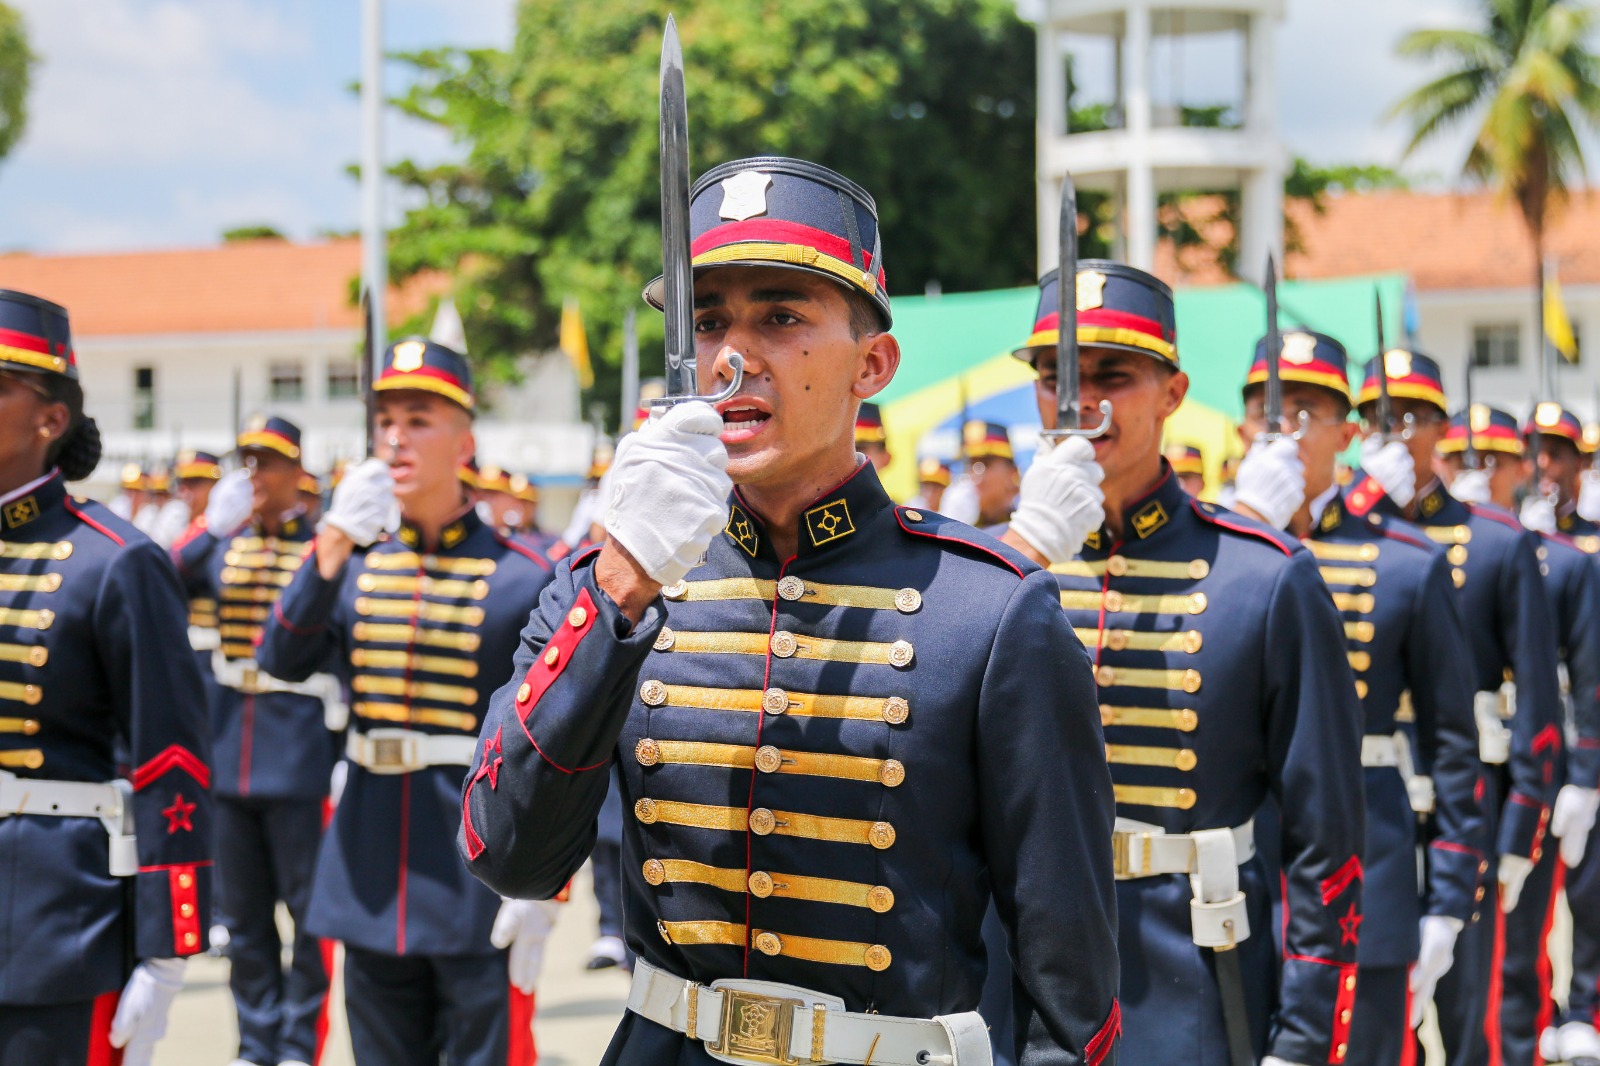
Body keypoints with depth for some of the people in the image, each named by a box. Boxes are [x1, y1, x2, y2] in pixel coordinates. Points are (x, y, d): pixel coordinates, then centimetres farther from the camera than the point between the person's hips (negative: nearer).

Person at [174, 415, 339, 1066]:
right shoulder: (224, 544, 8)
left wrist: (347, 753, -8)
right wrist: (210, 529, -18)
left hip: (299, 759, -4)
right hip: (229, 758, 4)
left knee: (309, 908, 2)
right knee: (243, 912, 11)